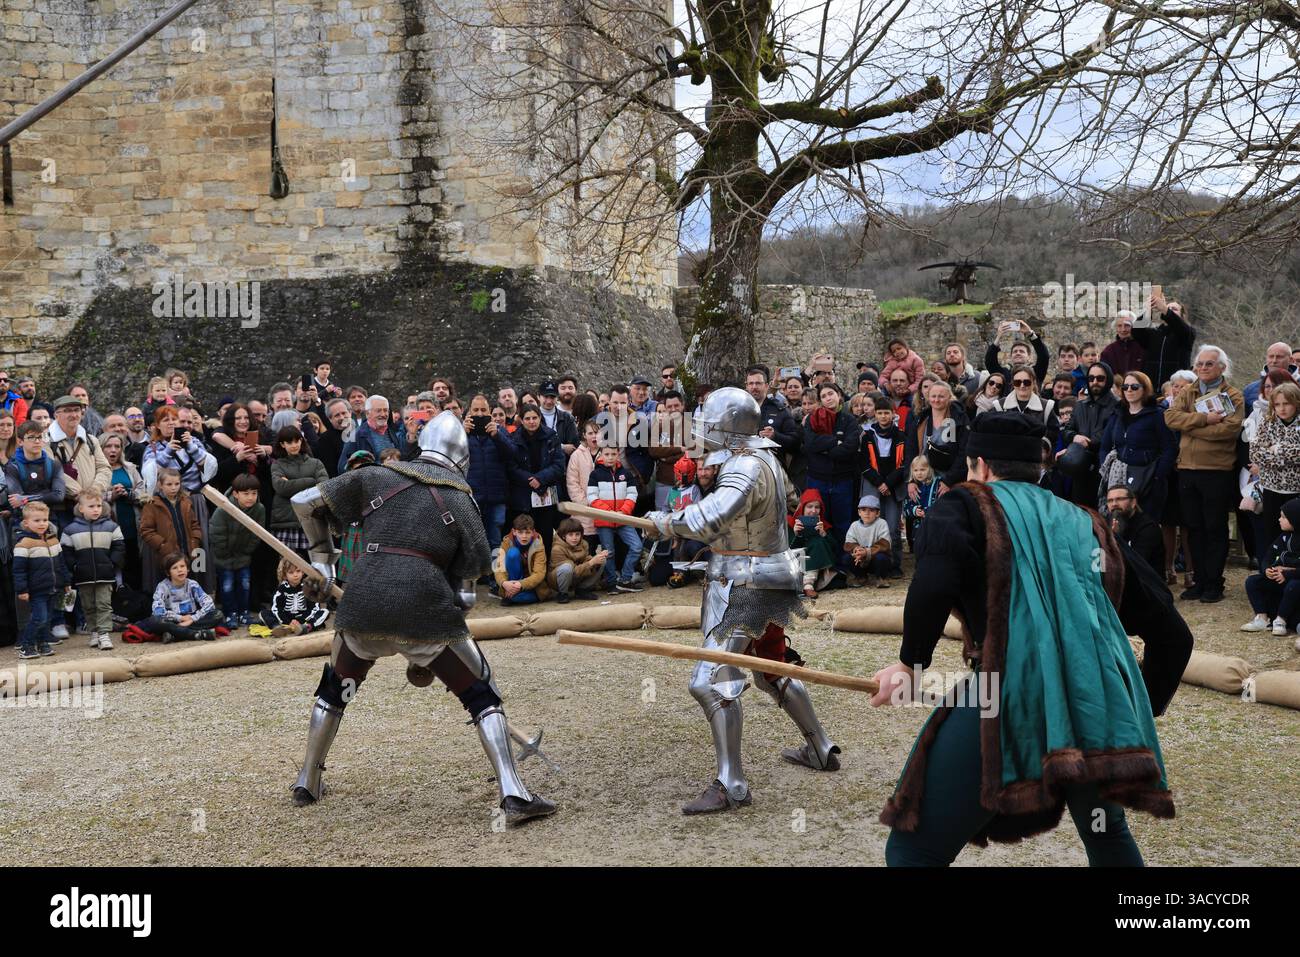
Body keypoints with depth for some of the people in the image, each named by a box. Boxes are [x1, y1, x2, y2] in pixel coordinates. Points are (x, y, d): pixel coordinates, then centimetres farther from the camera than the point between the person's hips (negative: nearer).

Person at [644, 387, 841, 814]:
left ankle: (730, 786, -12)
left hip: (745, 587, -11)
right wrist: (688, 516, 7)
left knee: (712, 681, -12)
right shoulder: (763, 459, 11)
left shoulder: (747, 467, -20)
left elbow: (709, 520, -34)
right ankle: (821, 749, 38)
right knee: (773, 671, 25)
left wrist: (664, 522, -18)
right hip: (769, 585, 11)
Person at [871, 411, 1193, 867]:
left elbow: (936, 581, -13)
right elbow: (1172, 635, 25)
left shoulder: (967, 504, 12)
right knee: (1108, 835, 34)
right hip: (1100, 704, 6)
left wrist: (911, 664, -1)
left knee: (913, 851, 7)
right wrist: (1141, 711, 37)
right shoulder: (1088, 526, 26)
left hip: (1011, 700, -5)